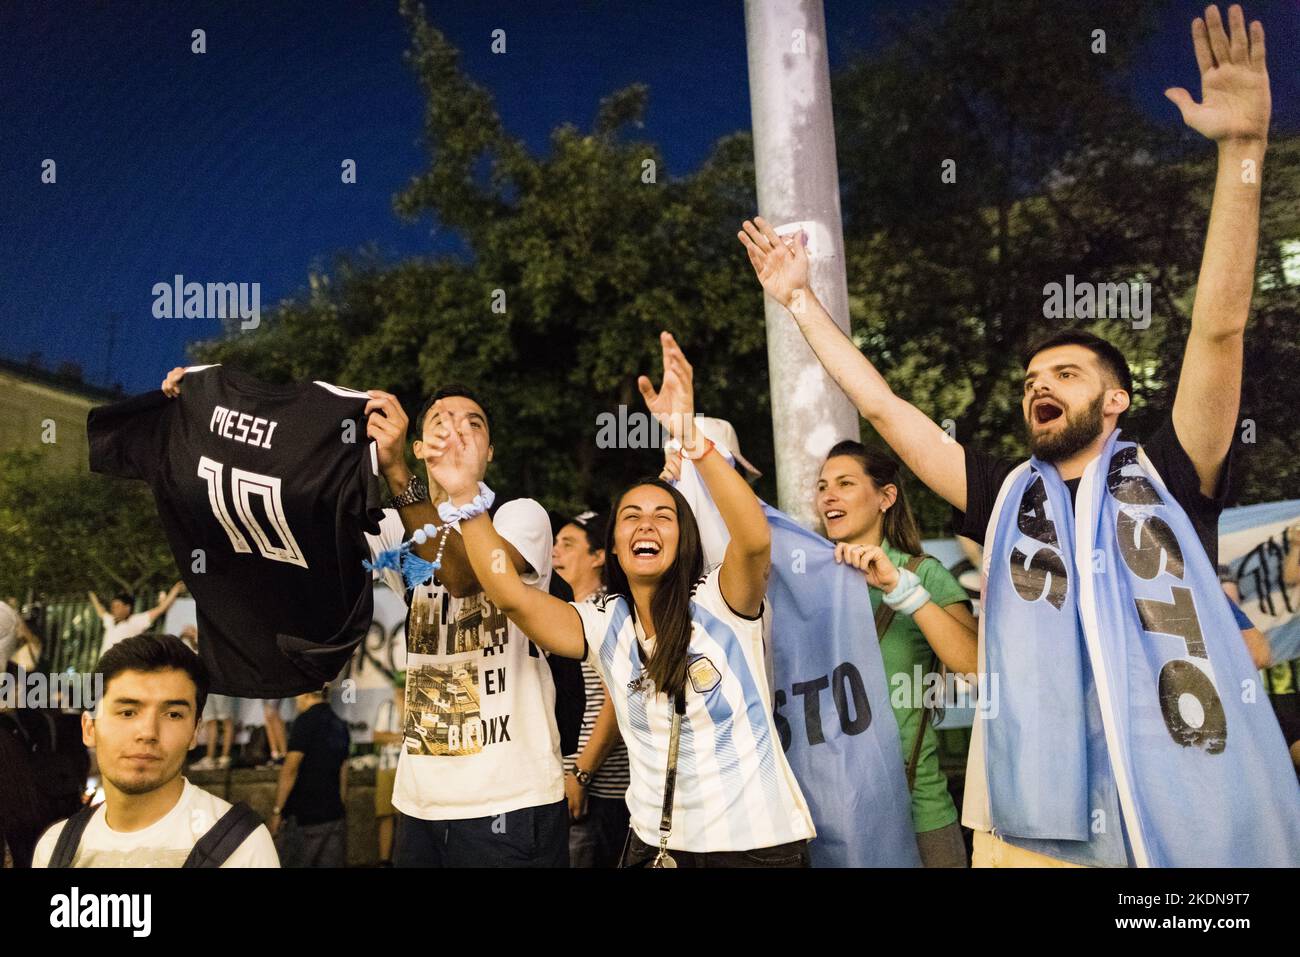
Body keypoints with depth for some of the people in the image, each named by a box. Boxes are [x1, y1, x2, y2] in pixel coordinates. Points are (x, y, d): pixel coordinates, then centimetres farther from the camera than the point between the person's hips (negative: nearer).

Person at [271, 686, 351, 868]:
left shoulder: (306, 720, -8)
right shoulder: (340, 726, 12)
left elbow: (290, 770, -14)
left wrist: (277, 810, -9)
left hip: (303, 815, -6)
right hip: (334, 815, 6)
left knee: (290, 862, 2)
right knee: (331, 863, 7)